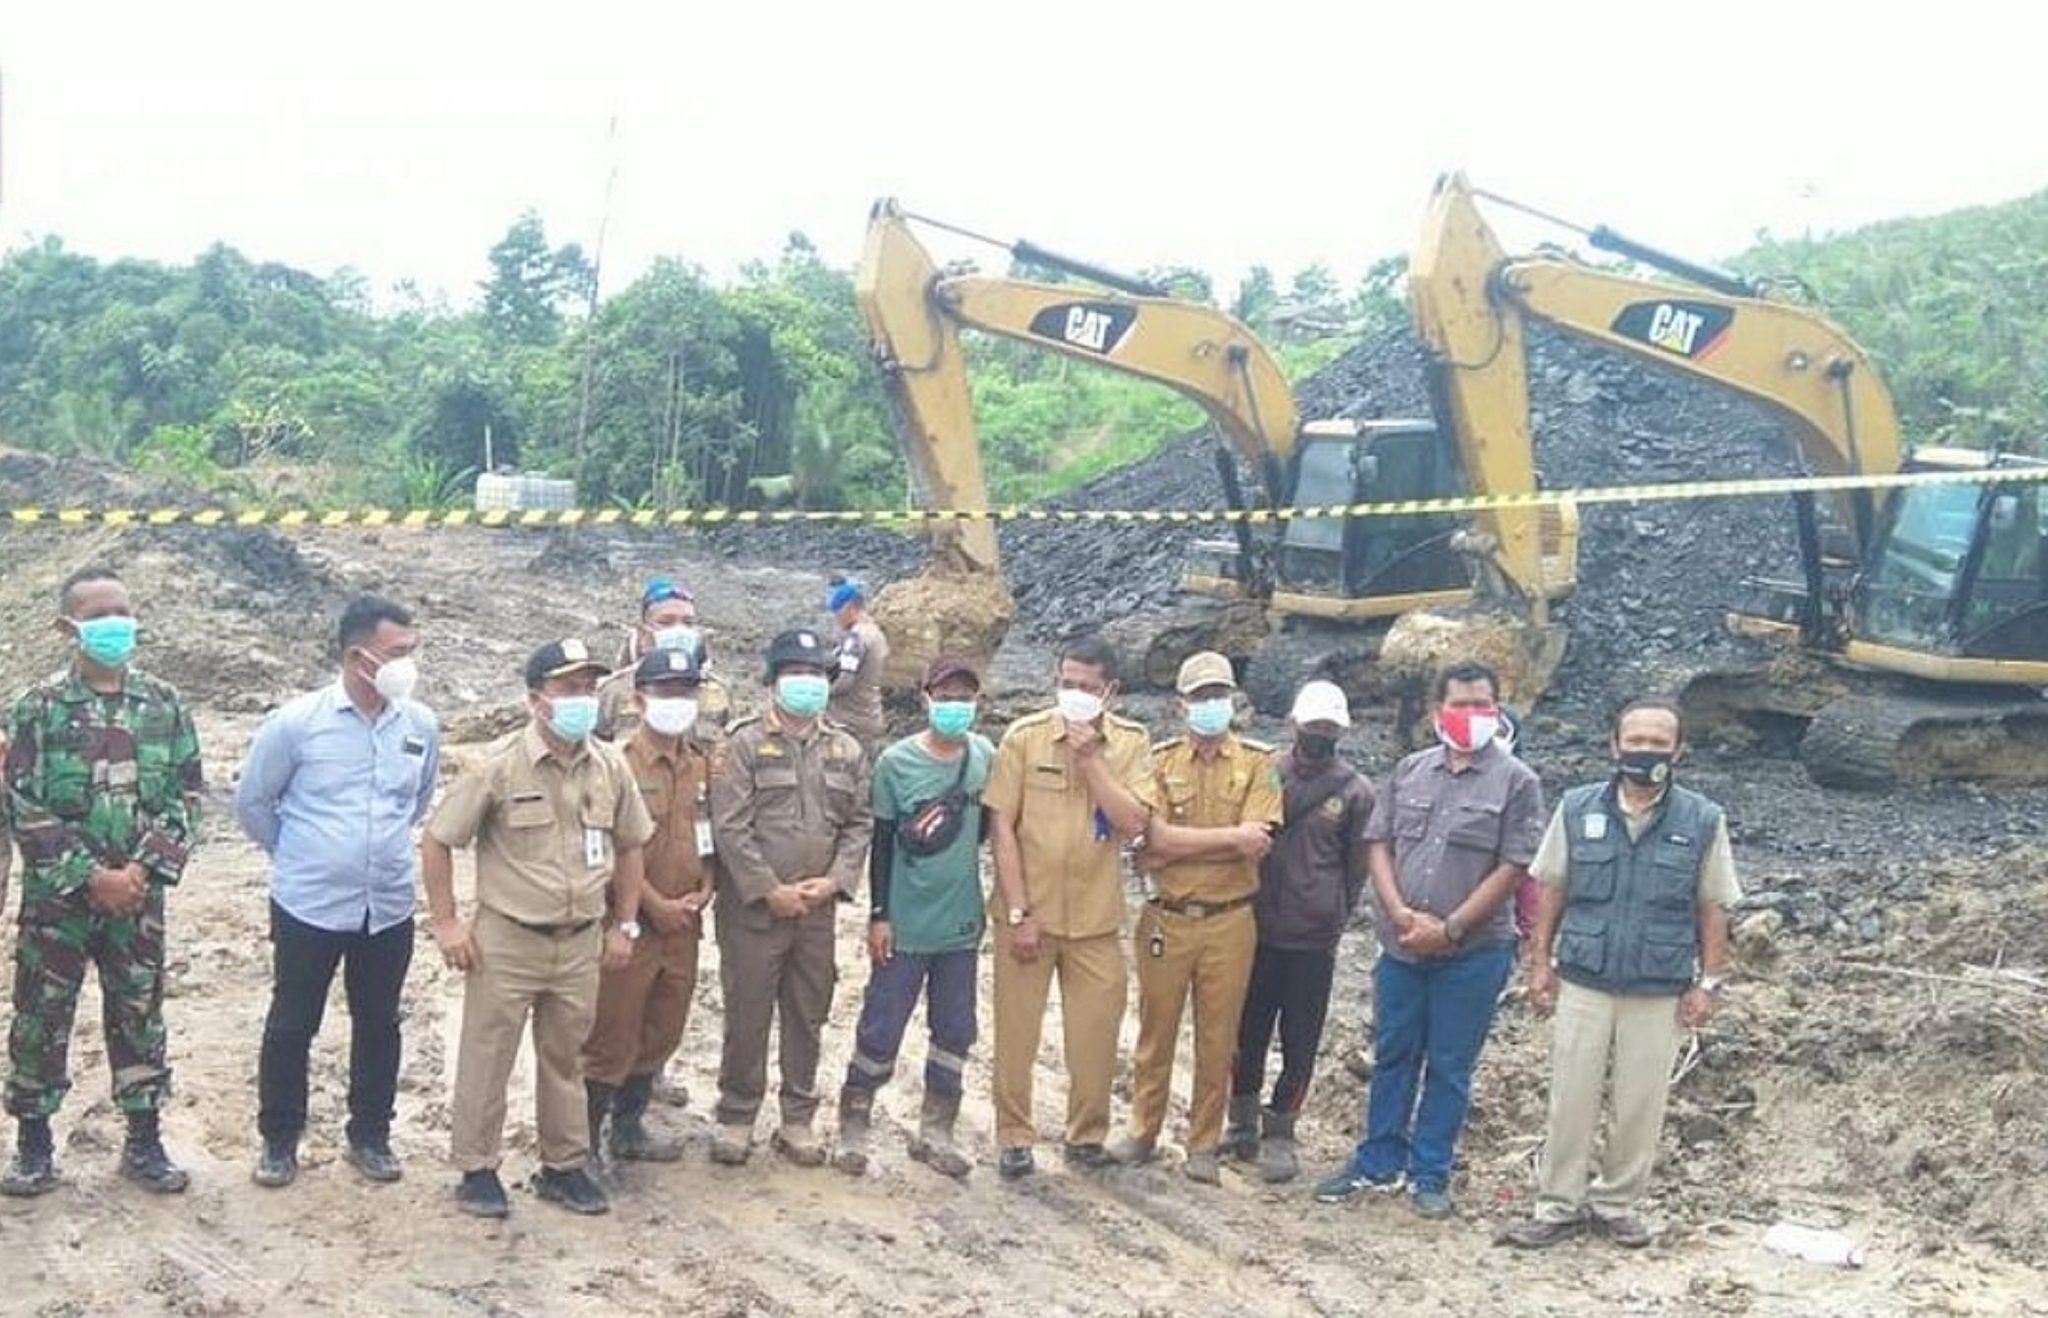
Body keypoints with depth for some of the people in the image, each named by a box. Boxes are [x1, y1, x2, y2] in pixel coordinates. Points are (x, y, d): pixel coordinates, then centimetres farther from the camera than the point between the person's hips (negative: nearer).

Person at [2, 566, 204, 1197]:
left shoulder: (164, 704, 1)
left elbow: (187, 795, 1)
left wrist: (144, 868, -11)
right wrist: (91, 878, -15)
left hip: (138, 896, 2)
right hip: (57, 897, -2)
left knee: (140, 1016, 10)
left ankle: (144, 1143, 22)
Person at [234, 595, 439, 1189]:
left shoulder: (421, 725, -3)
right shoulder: (297, 722, -13)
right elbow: (252, 802, 0)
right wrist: (296, 856, 8)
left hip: (388, 909, 3)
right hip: (308, 907, -3)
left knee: (378, 1025, 14)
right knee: (291, 1025, 9)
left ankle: (370, 1136, 29)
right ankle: (279, 1139, 26)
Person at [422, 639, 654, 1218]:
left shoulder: (610, 767, 0)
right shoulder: (500, 765, -14)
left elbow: (630, 845, 13)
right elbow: (436, 840, -8)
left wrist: (624, 925, 10)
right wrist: (446, 923, -9)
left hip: (581, 943, 4)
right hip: (507, 941, -4)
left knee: (565, 1059, 16)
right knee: (486, 1059, 7)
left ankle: (564, 1166, 30)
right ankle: (476, 1169, 21)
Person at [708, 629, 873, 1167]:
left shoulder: (846, 749, 9)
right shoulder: (746, 743, -5)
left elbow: (859, 824, 9)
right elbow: (730, 826, -10)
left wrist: (835, 881, -6)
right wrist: (770, 891, -13)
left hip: (817, 909, 4)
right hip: (752, 907, -4)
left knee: (808, 1016, 11)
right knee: (747, 1015, 3)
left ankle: (798, 1119, 22)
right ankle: (736, 1117, 16)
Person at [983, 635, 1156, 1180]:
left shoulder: (1130, 743, -2)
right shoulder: (1025, 736, -6)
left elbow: (1133, 822, -12)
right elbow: (1001, 825, -7)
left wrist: (1090, 757, -18)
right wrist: (1019, 912, -10)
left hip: (1095, 917, 1)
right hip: (1027, 911, -1)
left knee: (1096, 1034, 7)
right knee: (1016, 1031, 7)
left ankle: (1087, 1135, 24)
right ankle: (1014, 1138, 20)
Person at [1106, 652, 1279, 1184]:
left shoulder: (1258, 762, -1)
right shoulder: (1160, 760, 1)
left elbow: (1257, 844, -13)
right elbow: (1154, 839, -12)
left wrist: (1179, 846, -14)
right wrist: (1230, 837, -16)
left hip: (1229, 921, 0)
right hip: (1165, 919, 1)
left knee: (1217, 1040, 8)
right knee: (1155, 1031, 11)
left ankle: (1203, 1145, 20)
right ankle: (1144, 1132, 26)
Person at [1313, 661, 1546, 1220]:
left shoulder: (1516, 781, -5)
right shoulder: (1410, 771, 7)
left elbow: (1513, 868, -9)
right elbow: (1379, 845, 6)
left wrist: (1449, 929, -13)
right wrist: (1401, 915, -9)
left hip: (1473, 952, -3)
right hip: (1401, 945, 3)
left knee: (1449, 1067, 6)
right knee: (1393, 1056, 12)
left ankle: (1430, 1175, 17)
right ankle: (1378, 1163, 24)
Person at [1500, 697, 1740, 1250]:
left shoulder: (1703, 820, -2)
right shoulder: (1577, 809, 0)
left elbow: (1712, 908, 2)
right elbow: (1551, 890, 5)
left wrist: (1709, 982, -1)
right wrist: (1540, 963, 2)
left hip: (1660, 994, 0)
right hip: (1583, 985, 1)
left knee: (1640, 1105, 9)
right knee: (1570, 1100, 5)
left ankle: (1618, 1204, 24)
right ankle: (1560, 1206, 16)